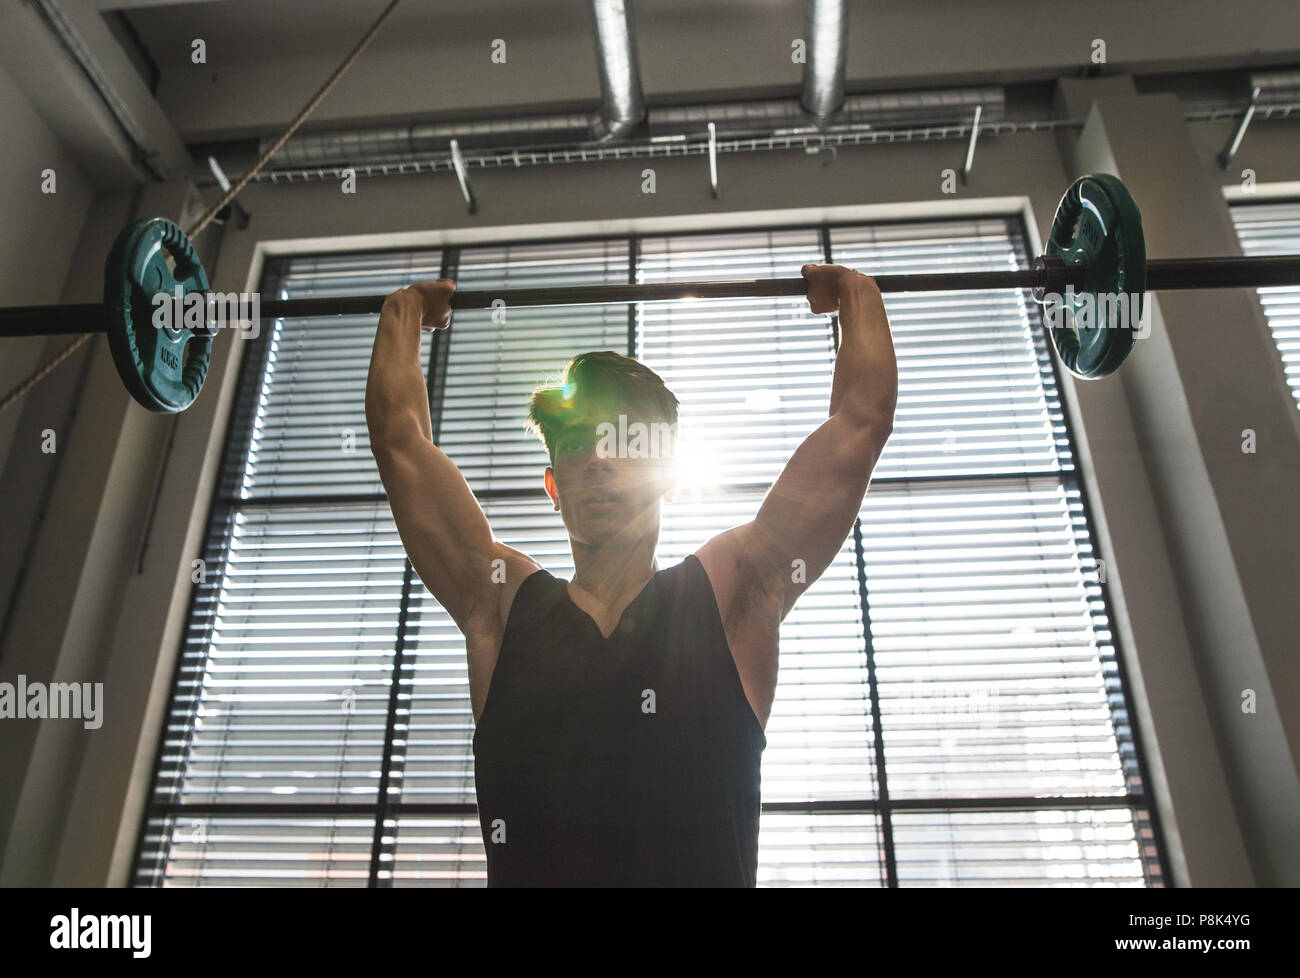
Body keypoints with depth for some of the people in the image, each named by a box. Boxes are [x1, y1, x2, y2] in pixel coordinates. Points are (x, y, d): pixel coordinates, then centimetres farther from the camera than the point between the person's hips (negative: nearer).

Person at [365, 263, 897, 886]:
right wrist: (405, 311, 28)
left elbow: (862, 417, 8)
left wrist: (857, 295, 22)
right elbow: (399, 433, 13)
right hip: (528, 869, 2)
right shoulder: (502, 606, 9)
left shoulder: (730, 597, 6)